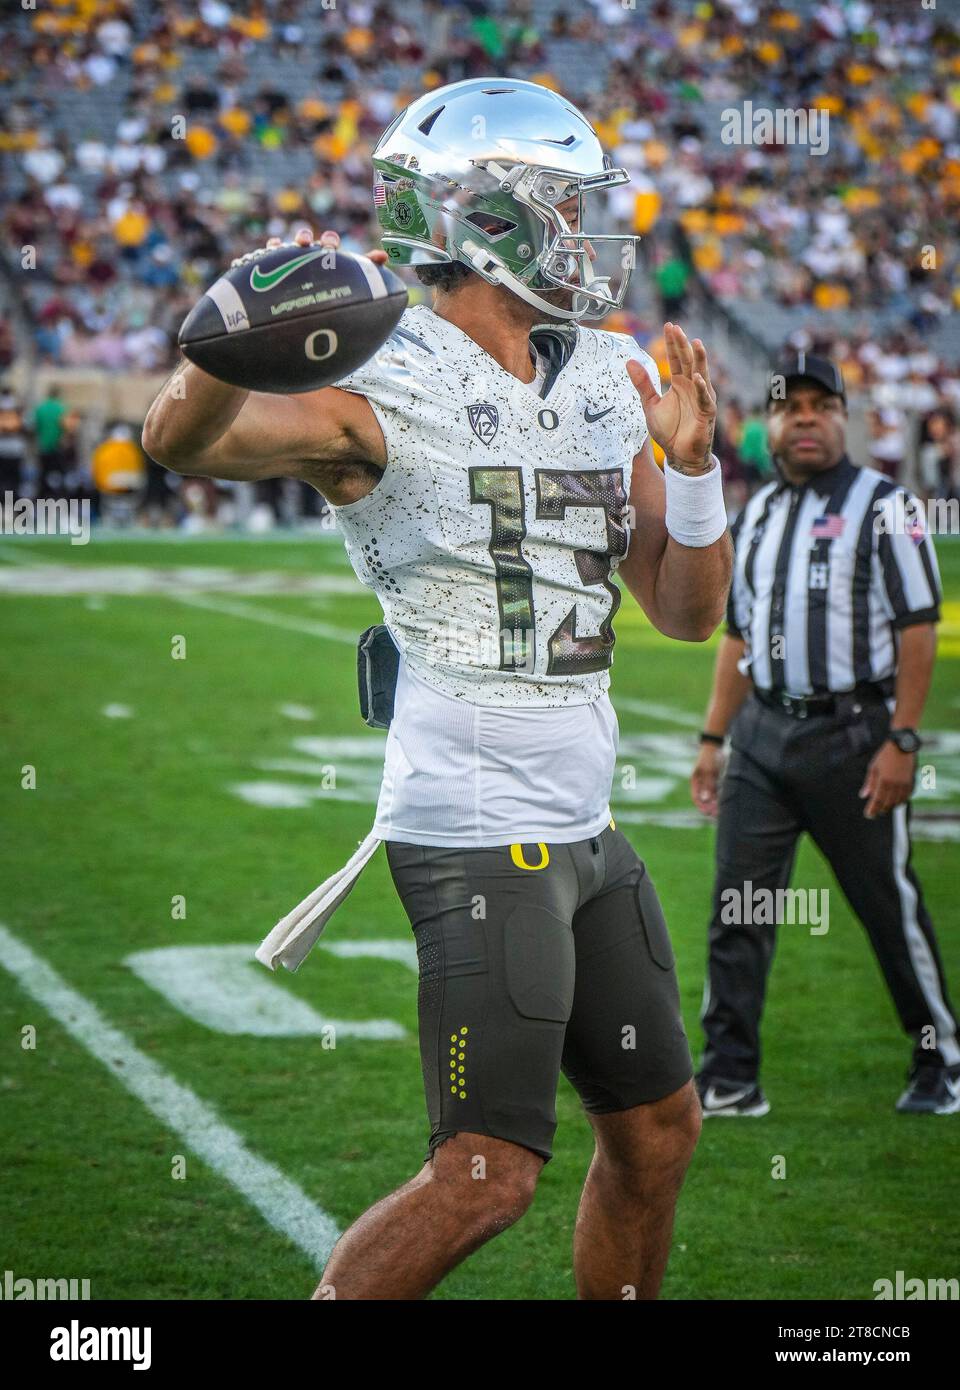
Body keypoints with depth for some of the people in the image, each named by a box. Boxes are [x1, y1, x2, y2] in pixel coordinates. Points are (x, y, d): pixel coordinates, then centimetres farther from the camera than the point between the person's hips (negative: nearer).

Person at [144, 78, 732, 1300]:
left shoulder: (608, 384, 10)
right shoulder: (388, 396, -13)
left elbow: (688, 611, 11)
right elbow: (181, 440, -31)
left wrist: (692, 465, -6)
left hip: (583, 832, 8)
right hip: (478, 842, -8)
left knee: (657, 1130, 16)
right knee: (489, 1175, -10)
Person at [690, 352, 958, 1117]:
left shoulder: (884, 506, -3)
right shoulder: (756, 515, 16)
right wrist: (713, 739, 16)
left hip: (852, 731, -5)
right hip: (762, 731, 6)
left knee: (890, 903, 2)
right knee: (737, 906, 0)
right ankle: (730, 1079, 5)